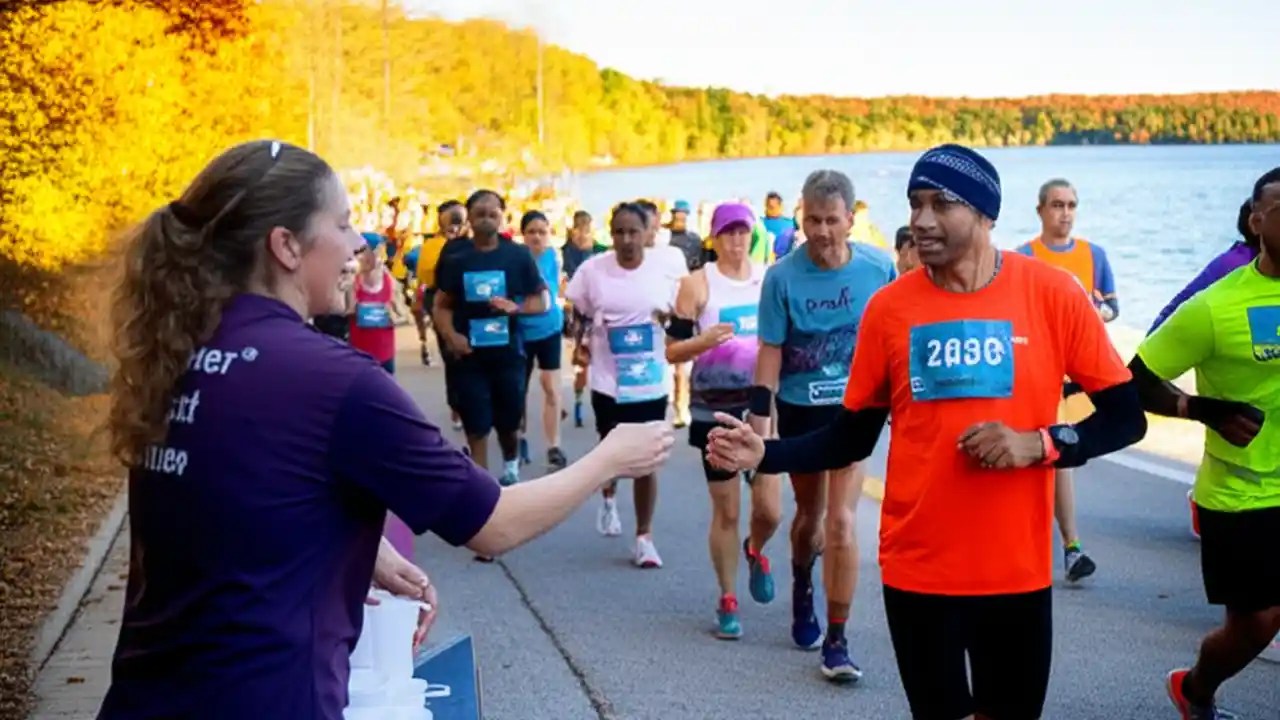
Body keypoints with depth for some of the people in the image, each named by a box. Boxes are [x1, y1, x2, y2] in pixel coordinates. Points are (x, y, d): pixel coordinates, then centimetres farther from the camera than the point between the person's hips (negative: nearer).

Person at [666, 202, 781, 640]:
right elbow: (672, 351, -6)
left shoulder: (771, 278, 5)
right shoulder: (698, 284, -5)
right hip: (715, 409, -2)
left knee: (770, 510, -2)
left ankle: (755, 553, 33)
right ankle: (727, 601, 18)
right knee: (726, 511, 3)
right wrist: (705, 341, -24)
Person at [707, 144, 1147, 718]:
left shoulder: (1054, 295, -7)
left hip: (1017, 569, 0)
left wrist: (1039, 444, -17)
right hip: (917, 567, 0)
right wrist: (765, 455, -9)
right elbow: (851, 437, 5)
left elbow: (1126, 418, -2)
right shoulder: (888, 307, -2)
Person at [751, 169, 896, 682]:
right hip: (799, 409, 1)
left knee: (841, 522, -10)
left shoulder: (879, 269, -11)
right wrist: (759, 419, -14)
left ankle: (836, 641, -1)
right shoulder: (783, 277, -13)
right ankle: (802, 584, 50)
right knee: (810, 514, 18)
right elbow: (770, 350, -10)